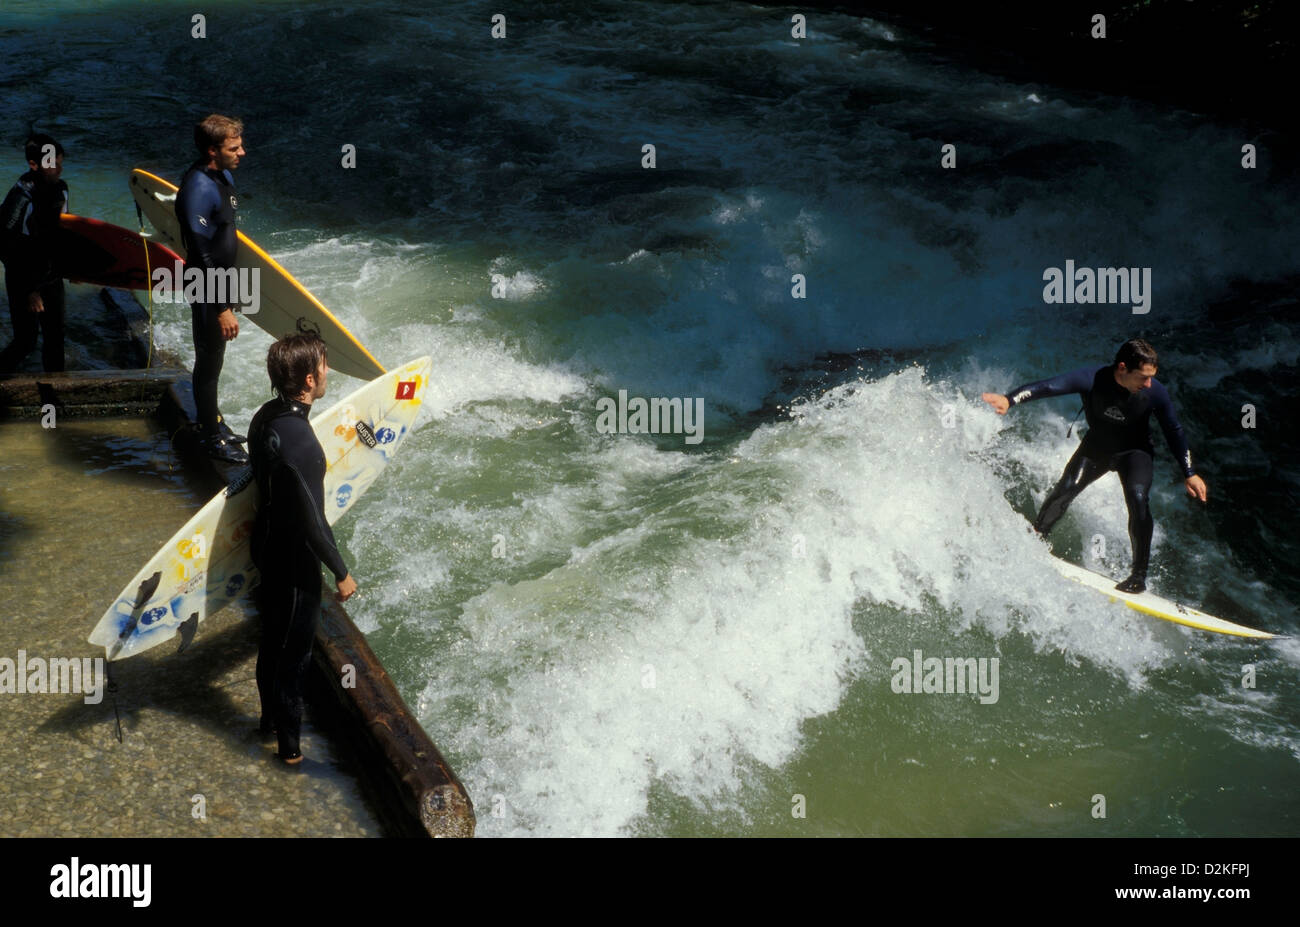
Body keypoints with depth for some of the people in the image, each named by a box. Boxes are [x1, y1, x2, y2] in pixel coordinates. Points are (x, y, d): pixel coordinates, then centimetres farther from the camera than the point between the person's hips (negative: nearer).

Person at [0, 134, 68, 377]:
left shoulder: (60, 189, -1)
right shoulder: (21, 199, -23)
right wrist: (29, 291, -19)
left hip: (52, 279, 7)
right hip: (25, 282, -7)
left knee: (55, 338, 13)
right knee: (25, 342, -2)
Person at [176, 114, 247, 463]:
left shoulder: (224, 177, 5)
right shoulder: (198, 189, -26)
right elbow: (201, 256, -26)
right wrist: (221, 309, -24)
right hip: (207, 291, -9)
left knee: (213, 359, 22)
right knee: (209, 362, 5)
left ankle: (213, 423, 38)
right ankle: (211, 438, 18)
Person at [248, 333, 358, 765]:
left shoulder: (265, 418, -5)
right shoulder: (300, 443, -32)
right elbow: (312, 519, -26)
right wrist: (341, 573, -14)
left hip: (268, 547, 9)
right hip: (294, 562, -8)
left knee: (274, 639, 24)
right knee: (293, 650, 8)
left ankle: (272, 718, 42)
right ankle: (289, 741, 23)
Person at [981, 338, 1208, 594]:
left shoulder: (1155, 392, -25)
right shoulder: (1092, 379, -30)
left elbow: (1173, 432, -10)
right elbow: (1047, 386, -39)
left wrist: (1189, 474, -6)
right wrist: (1009, 399, -56)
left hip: (1134, 452, -1)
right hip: (1096, 446, 1)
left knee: (1138, 499, -23)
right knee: (1067, 488, -18)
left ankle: (1139, 575, -13)